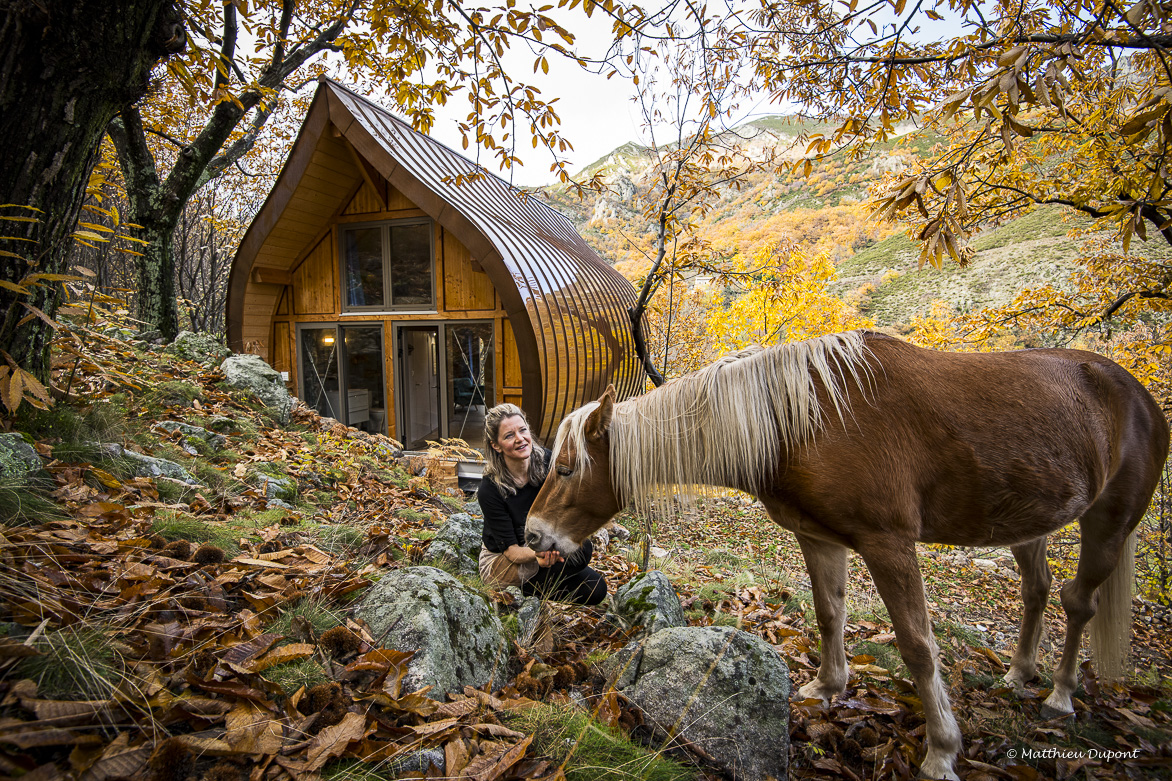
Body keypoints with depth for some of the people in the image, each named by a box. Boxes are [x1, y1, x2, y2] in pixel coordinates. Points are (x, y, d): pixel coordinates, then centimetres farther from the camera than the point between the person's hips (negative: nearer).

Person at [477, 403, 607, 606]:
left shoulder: (547, 461, -17)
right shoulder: (490, 489, -26)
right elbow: (511, 550, -24)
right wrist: (538, 554, -47)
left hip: (547, 547, 5)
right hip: (501, 561, -4)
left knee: (596, 589, -21)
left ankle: (529, 587, 1)